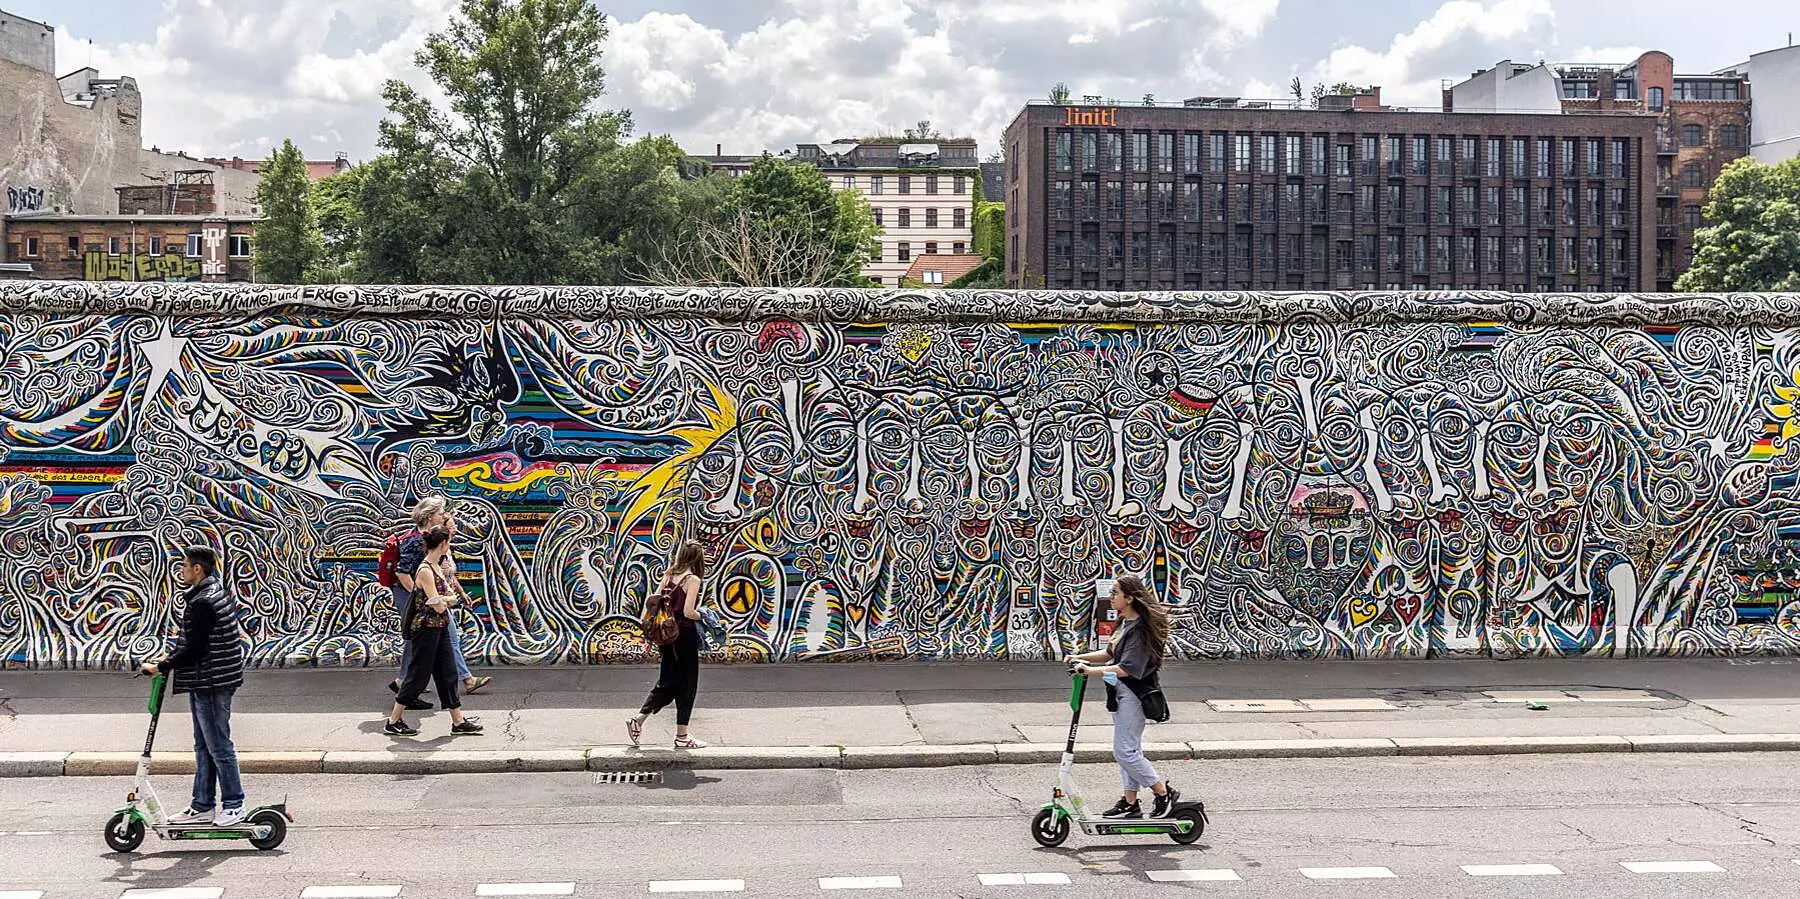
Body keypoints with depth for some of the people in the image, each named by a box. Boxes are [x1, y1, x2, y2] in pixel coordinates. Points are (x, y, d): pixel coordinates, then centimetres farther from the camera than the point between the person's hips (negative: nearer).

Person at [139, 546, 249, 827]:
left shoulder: (202, 603, -19)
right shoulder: (218, 592, 13)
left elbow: (194, 649, -21)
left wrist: (160, 667, -14)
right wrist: (174, 653, 14)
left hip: (211, 683, -11)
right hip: (206, 682, 11)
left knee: (218, 745, -3)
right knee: (203, 746, 14)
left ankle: (234, 806, 4)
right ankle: (201, 806, 21)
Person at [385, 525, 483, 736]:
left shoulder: (436, 567, 10)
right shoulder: (425, 571, -19)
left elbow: (448, 595, 13)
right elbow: (438, 606, -22)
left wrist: (447, 600, -9)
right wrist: (451, 599, -2)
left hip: (440, 628, 9)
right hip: (426, 629, -9)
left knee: (448, 674, 10)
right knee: (418, 676, 0)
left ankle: (458, 722, 15)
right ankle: (393, 722, 11)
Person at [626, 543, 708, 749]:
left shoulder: (669, 575, 6)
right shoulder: (693, 580, -14)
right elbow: (688, 612, -22)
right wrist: (703, 617, -2)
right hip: (685, 635, -7)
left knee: (667, 682, 17)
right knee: (687, 685, 5)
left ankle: (637, 721, 7)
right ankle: (682, 736, 10)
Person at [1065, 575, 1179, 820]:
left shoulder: (1140, 628, -20)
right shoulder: (1125, 623, 11)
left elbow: (1128, 668, -26)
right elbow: (1111, 654, 20)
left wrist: (1093, 670, -30)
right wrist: (1081, 658, 11)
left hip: (1133, 694, -10)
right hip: (1121, 692, 10)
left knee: (1124, 751, -7)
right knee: (1129, 749, 14)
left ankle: (1164, 793, 4)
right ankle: (1130, 803, 22)